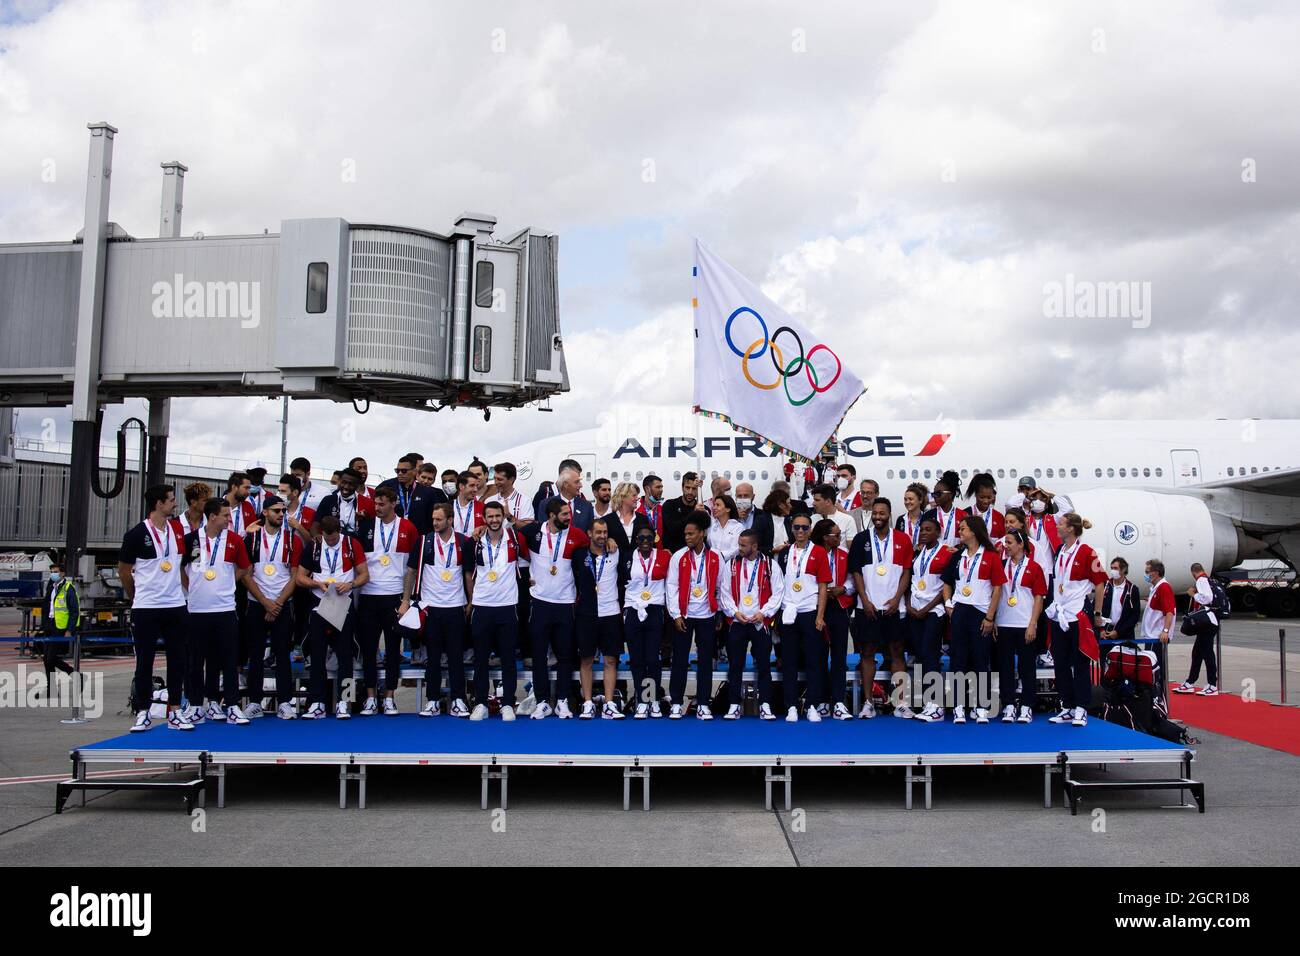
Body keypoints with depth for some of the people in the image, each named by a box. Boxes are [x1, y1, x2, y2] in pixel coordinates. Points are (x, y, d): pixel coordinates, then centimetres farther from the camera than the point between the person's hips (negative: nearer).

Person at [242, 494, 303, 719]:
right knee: (256, 654, 4)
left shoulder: (293, 539, 2)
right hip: (256, 604, 0)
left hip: (283, 605, 0)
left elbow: (295, 577, 0)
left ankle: (284, 703, 3)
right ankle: (254, 702, 11)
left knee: (283, 654, 0)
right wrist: (266, 603, -8)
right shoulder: (252, 538, 1)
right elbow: (247, 576, 0)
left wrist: (278, 603, -9)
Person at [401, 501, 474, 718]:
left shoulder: (464, 543, -1)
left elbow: (469, 574, 5)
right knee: (432, 656, 6)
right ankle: (433, 700, 13)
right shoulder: (424, 541, -1)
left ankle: (458, 701, 9)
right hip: (429, 606, 0)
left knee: (456, 655, 3)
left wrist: (471, 603, 3)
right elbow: (411, 571, 3)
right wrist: (406, 601, -1)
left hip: (456, 607, 0)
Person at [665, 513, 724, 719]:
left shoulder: (715, 558, 0)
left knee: (705, 661, 5)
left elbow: (720, 588, 6)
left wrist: (720, 616, 6)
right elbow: (672, 586, -4)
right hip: (683, 616, -1)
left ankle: (703, 705, 12)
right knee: (680, 660, 3)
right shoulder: (678, 556, -3)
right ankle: (676, 704, 11)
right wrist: (676, 615, -8)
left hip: (707, 616, 1)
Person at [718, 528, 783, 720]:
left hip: (761, 623, -2)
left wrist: (763, 613, -11)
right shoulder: (732, 564, 5)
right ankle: (733, 706, 11)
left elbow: (777, 593, -2)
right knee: (735, 665, 3)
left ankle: (765, 706, 11)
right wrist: (735, 612, -7)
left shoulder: (770, 566, -1)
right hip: (737, 623, 2)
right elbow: (725, 592, 5)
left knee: (764, 665, 2)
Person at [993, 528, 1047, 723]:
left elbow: (1039, 598, -3)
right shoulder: (1001, 566, 8)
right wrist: (992, 621, 3)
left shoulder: (1033, 568, -2)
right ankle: (1009, 707, 12)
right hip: (1003, 625, 3)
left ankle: (1026, 707, 11)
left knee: (1027, 667, 3)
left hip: (1025, 626, -3)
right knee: (1005, 667, 5)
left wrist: (1032, 624, -9)